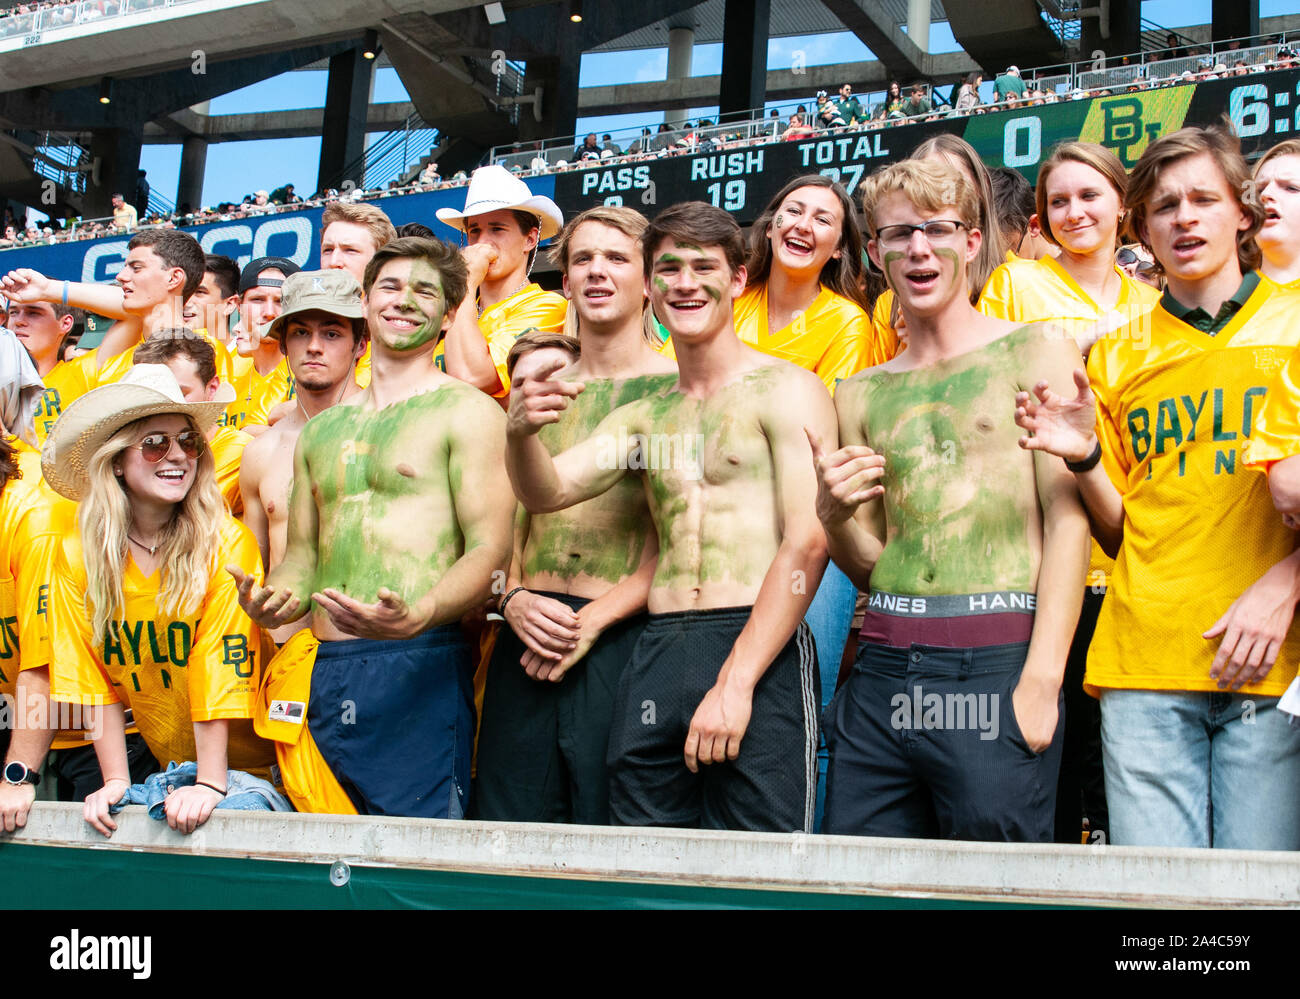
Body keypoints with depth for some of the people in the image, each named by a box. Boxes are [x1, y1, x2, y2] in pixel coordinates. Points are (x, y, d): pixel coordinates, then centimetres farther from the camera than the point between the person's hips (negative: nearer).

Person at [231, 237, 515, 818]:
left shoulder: (468, 411, 1)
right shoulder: (321, 429, 20)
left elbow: (489, 551, -8)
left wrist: (416, 617, -27)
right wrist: (275, 601, -1)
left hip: (419, 667, -6)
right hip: (326, 672, 6)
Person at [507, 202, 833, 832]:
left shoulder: (785, 389, 1)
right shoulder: (644, 417, 19)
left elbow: (807, 543, -9)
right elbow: (547, 493, 7)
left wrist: (736, 683, -16)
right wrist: (521, 433, -16)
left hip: (758, 654, -5)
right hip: (653, 661, 5)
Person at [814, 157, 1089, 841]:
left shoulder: (1034, 353, 4)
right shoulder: (860, 394, 16)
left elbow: (1069, 521, -4)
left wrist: (1041, 680, -13)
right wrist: (834, 515, -5)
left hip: (996, 662, -4)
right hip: (882, 667, 4)